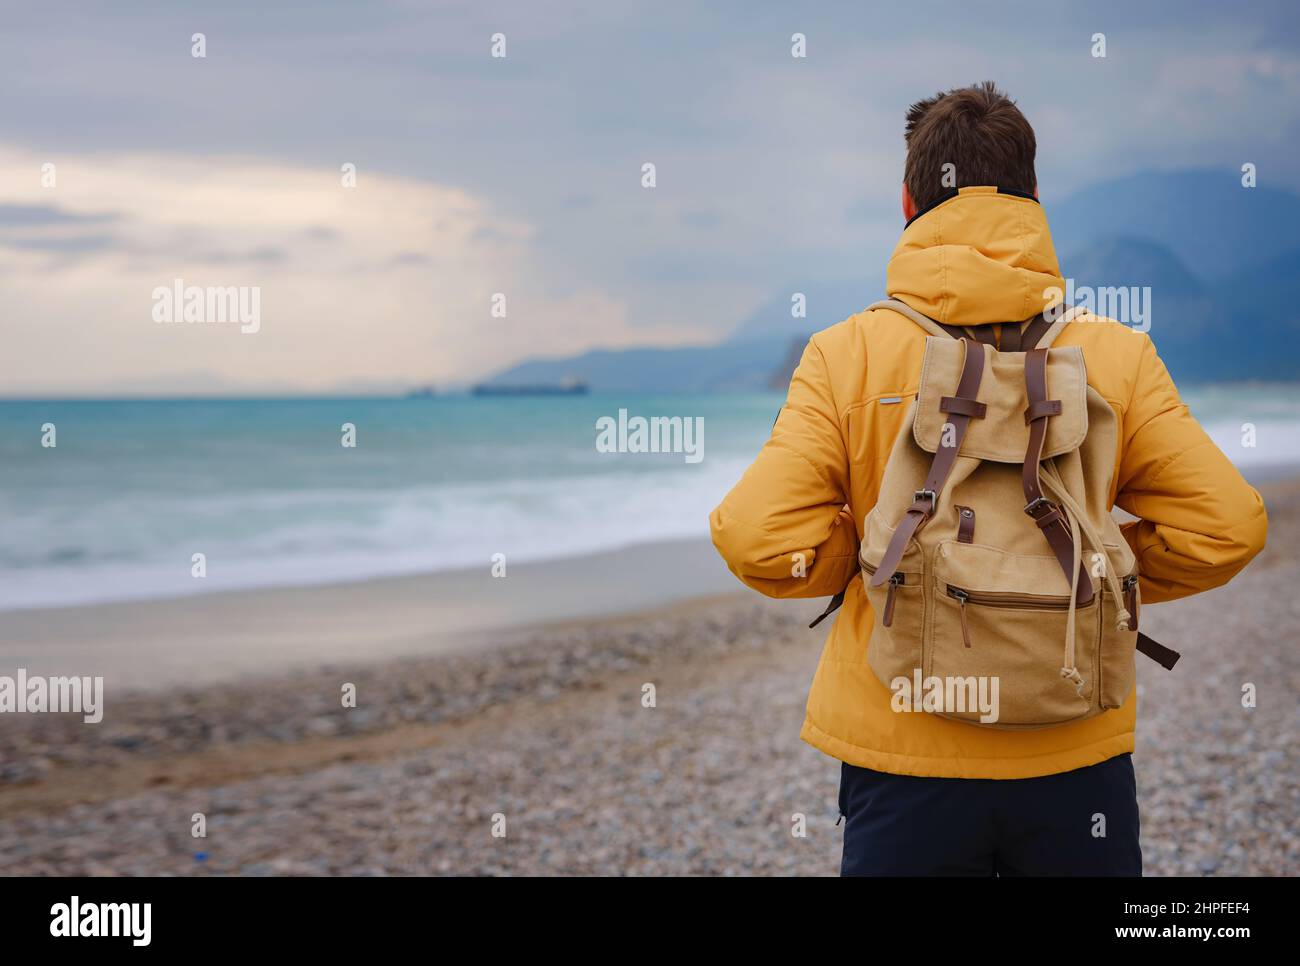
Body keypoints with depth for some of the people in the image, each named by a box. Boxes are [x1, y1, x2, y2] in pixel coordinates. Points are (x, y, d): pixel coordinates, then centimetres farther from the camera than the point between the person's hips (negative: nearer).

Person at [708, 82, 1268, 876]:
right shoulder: (1116, 356, -4)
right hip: (1076, 761, 1)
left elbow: (758, 539, -16)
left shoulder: (845, 356, -7)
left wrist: (867, 566, 3)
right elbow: (1227, 526, -7)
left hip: (904, 762, -1)